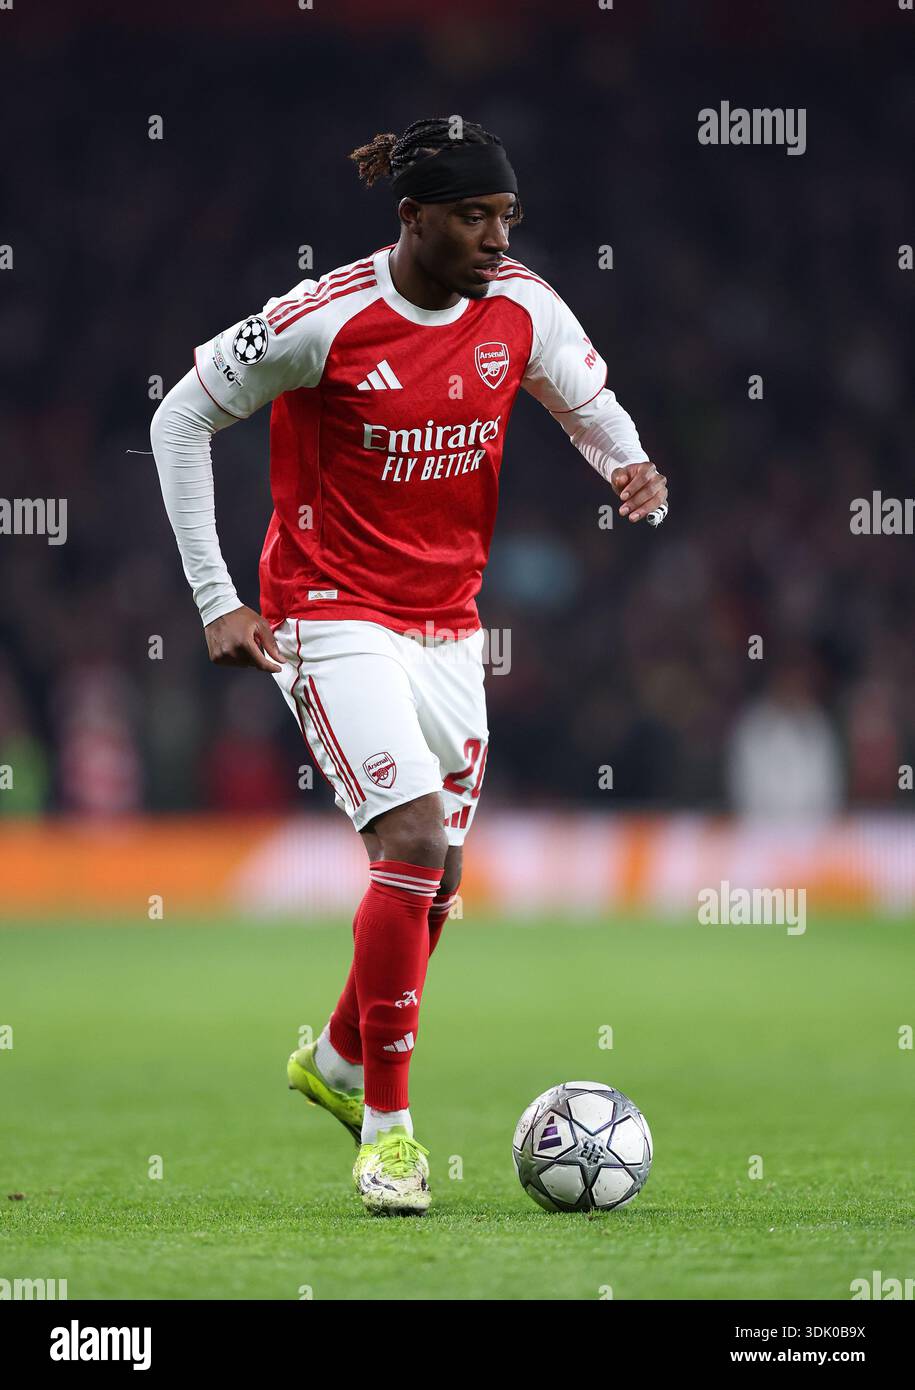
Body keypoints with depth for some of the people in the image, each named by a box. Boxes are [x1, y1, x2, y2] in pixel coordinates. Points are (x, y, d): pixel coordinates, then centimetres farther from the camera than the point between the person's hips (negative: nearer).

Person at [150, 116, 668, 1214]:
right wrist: (216, 601, -9)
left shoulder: (521, 309, -3)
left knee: (435, 880, 10)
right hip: (334, 617, -6)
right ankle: (386, 1127, -10)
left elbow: (597, 413, 12)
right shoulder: (324, 320, -17)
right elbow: (180, 419, -7)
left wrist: (638, 478, -14)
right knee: (414, 840, -20)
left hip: (447, 621, 6)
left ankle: (336, 1063, 37)